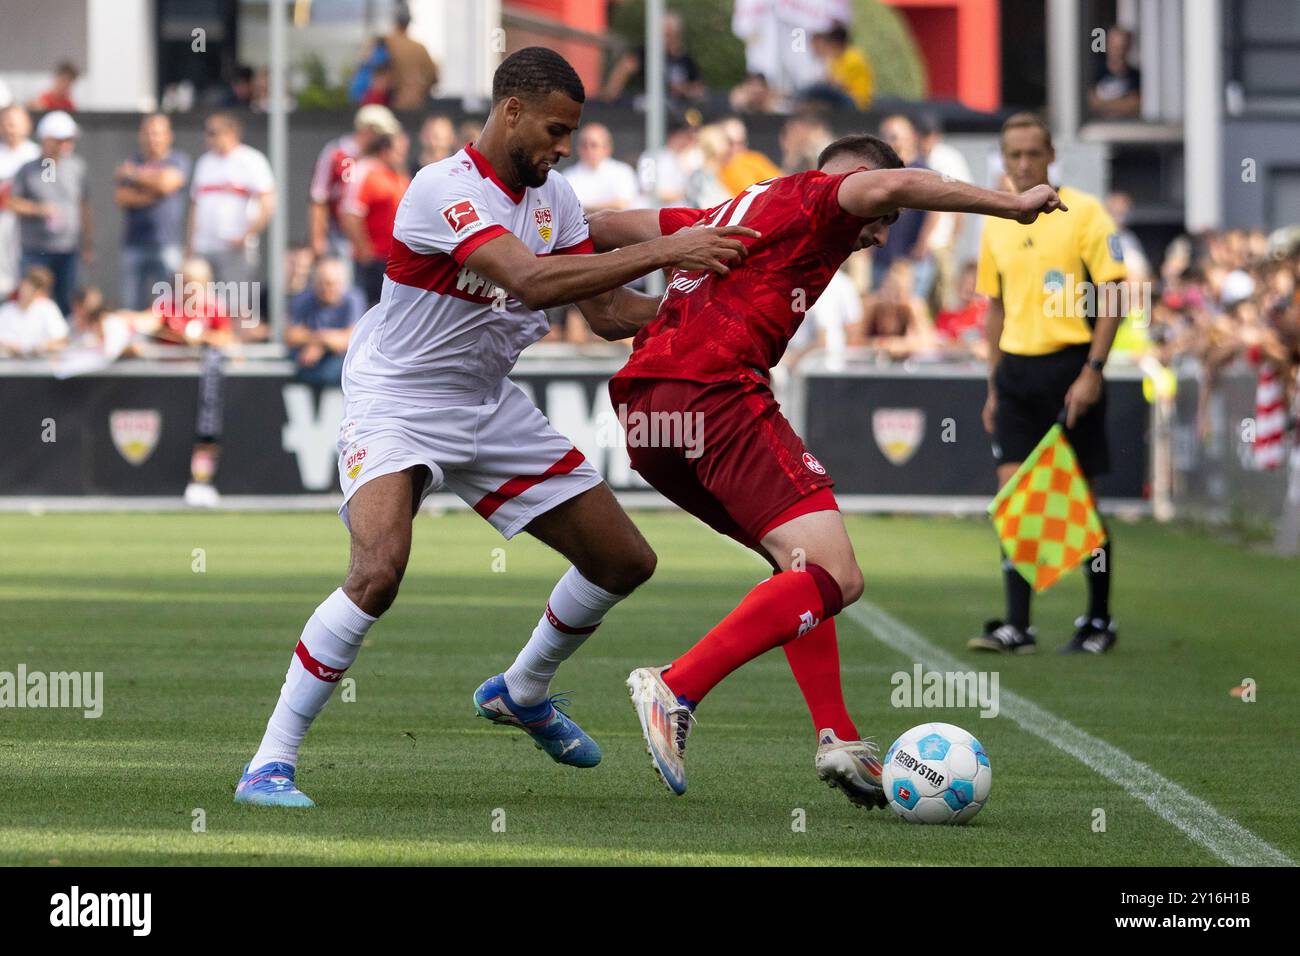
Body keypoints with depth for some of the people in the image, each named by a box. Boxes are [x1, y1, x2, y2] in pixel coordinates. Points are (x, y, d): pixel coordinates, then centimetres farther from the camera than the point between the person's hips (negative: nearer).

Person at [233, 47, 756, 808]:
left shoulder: (554, 198, 1)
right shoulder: (443, 189, -24)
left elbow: (607, 312, 5)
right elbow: (532, 282, -37)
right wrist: (662, 252, -37)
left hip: (491, 406, 8)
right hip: (396, 406, -8)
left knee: (626, 561, 9)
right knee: (380, 571, -32)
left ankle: (522, 693, 36)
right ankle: (270, 762, -21)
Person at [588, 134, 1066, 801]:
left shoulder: (728, 215, 32)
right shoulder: (812, 198, 10)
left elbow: (604, 229, 35)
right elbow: (890, 187, -11)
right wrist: (1011, 205, -8)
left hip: (642, 418, 10)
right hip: (717, 394, -9)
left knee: (802, 566, 18)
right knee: (834, 577, -15)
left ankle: (838, 740, 6)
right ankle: (675, 690, -23)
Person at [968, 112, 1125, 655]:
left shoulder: (1084, 213, -5)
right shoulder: (996, 226, 11)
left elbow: (1111, 294, -8)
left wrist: (1093, 370, -15)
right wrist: (995, 387, 16)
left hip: (1071, 365, -5)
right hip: (1017, 370, 5)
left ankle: (1099, 621, 13)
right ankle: (1017, 626, -6)